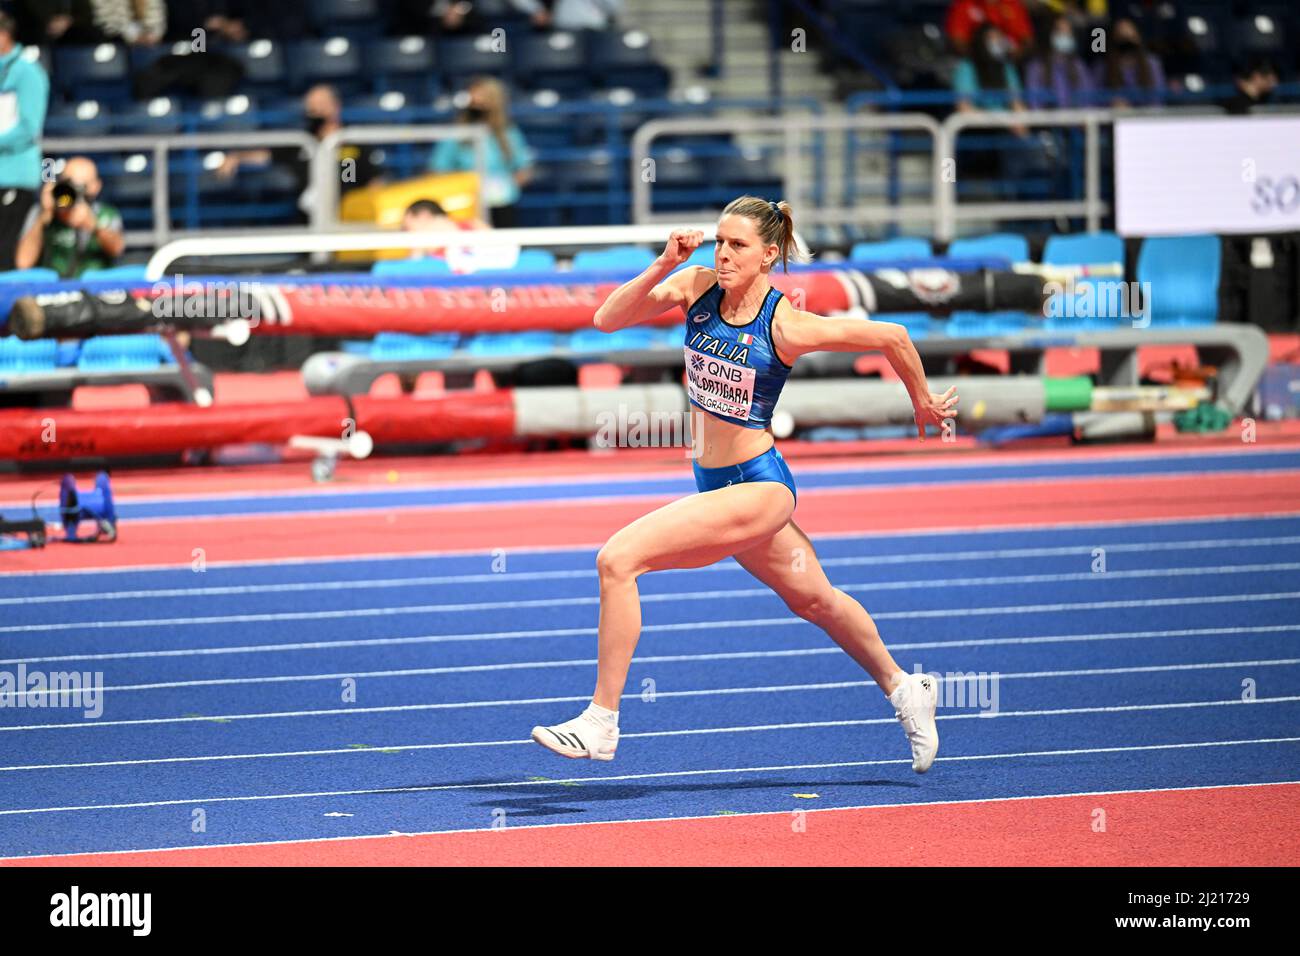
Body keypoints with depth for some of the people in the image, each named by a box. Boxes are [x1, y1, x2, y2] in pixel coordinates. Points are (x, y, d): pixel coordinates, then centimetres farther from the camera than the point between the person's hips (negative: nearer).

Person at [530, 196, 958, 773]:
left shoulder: (786, 326, -18)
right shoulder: (697, 288, -3)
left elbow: (892, 338, -9)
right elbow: (608, 320, -11)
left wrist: (923, 403, 6)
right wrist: (664, 266, -23)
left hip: (757, 487, -7)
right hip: (716, 483, 7)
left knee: (619, 558, -20)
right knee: (815, 600, 25)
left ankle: (600, 724, -15)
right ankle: (902, 690, 46)